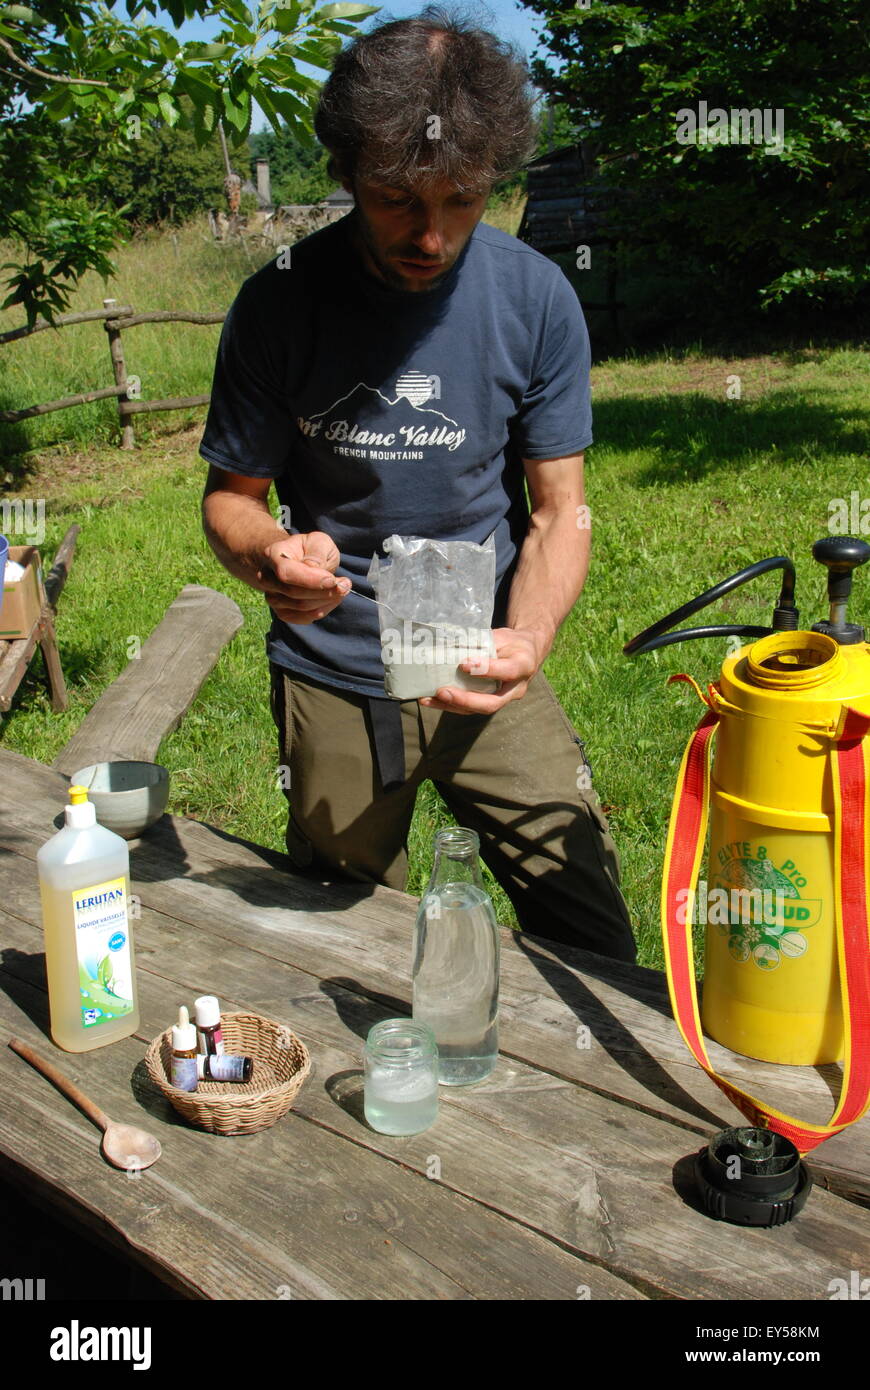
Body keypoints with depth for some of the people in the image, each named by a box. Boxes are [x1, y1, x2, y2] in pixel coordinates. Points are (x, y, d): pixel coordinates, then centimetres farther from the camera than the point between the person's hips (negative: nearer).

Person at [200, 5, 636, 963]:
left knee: (598, 949, -1)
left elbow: (559, 513, -5)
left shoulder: (537, 299, -7)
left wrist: (527, 640, -24)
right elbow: (230, 496, -2)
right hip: (332, 680, 0)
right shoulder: (278, 303, -9)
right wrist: (270, 556, -26)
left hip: (483, 668, 0)